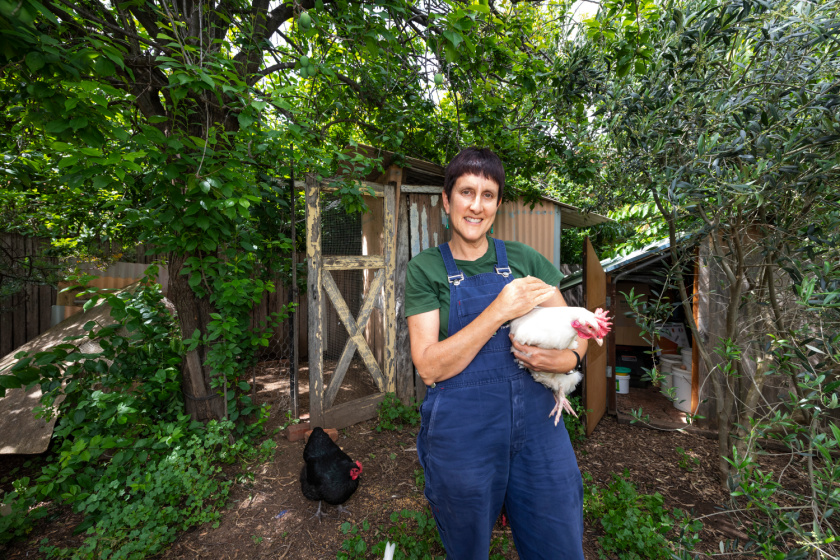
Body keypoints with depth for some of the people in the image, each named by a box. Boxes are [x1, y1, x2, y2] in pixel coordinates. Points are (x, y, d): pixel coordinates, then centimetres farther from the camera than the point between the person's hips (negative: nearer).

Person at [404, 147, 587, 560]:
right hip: (462, 431, -2)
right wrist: (499, 311, -22)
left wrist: (567, 358, -14)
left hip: (536, 424, 3)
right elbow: (429, 367, -13)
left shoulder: (523, 259, 3)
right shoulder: (425, 269, -6)